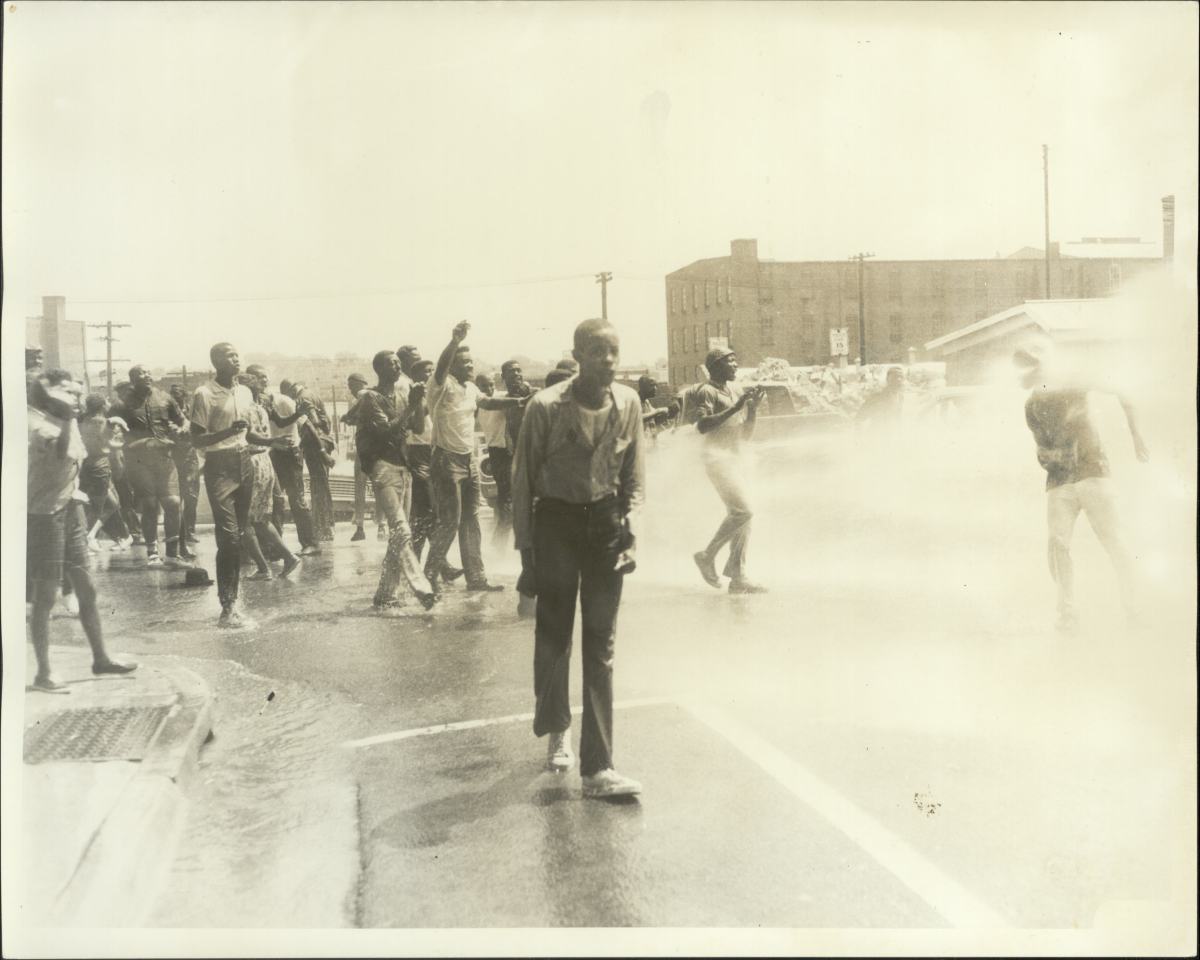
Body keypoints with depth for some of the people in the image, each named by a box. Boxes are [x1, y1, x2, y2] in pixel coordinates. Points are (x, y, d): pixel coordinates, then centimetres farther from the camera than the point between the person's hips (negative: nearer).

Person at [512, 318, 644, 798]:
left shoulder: (628, 403, -4)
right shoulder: (545, 407, -15)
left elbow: (634, 478, 6)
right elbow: (524, 478, -6)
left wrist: (630, 529, -5)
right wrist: (526, 546, -4)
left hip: (605, 523, 2)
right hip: (557, 521, -2)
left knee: (601, 646, -1)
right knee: (553, 636, 10)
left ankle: (597, 769, 0)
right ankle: (557, 730, 38)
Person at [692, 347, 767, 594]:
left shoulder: (736, 391, 18)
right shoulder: (707, 391, -6)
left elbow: (746, 434, 18)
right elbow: (702, 425, -23)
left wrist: (752, 409, 2)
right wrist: (734, 408, -23)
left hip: (733, 458, 9)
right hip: (717, 457, -8)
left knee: (739, 514, 4)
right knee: (743, 511, -17)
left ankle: (738, 577, 5)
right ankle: (707, 556, -3)